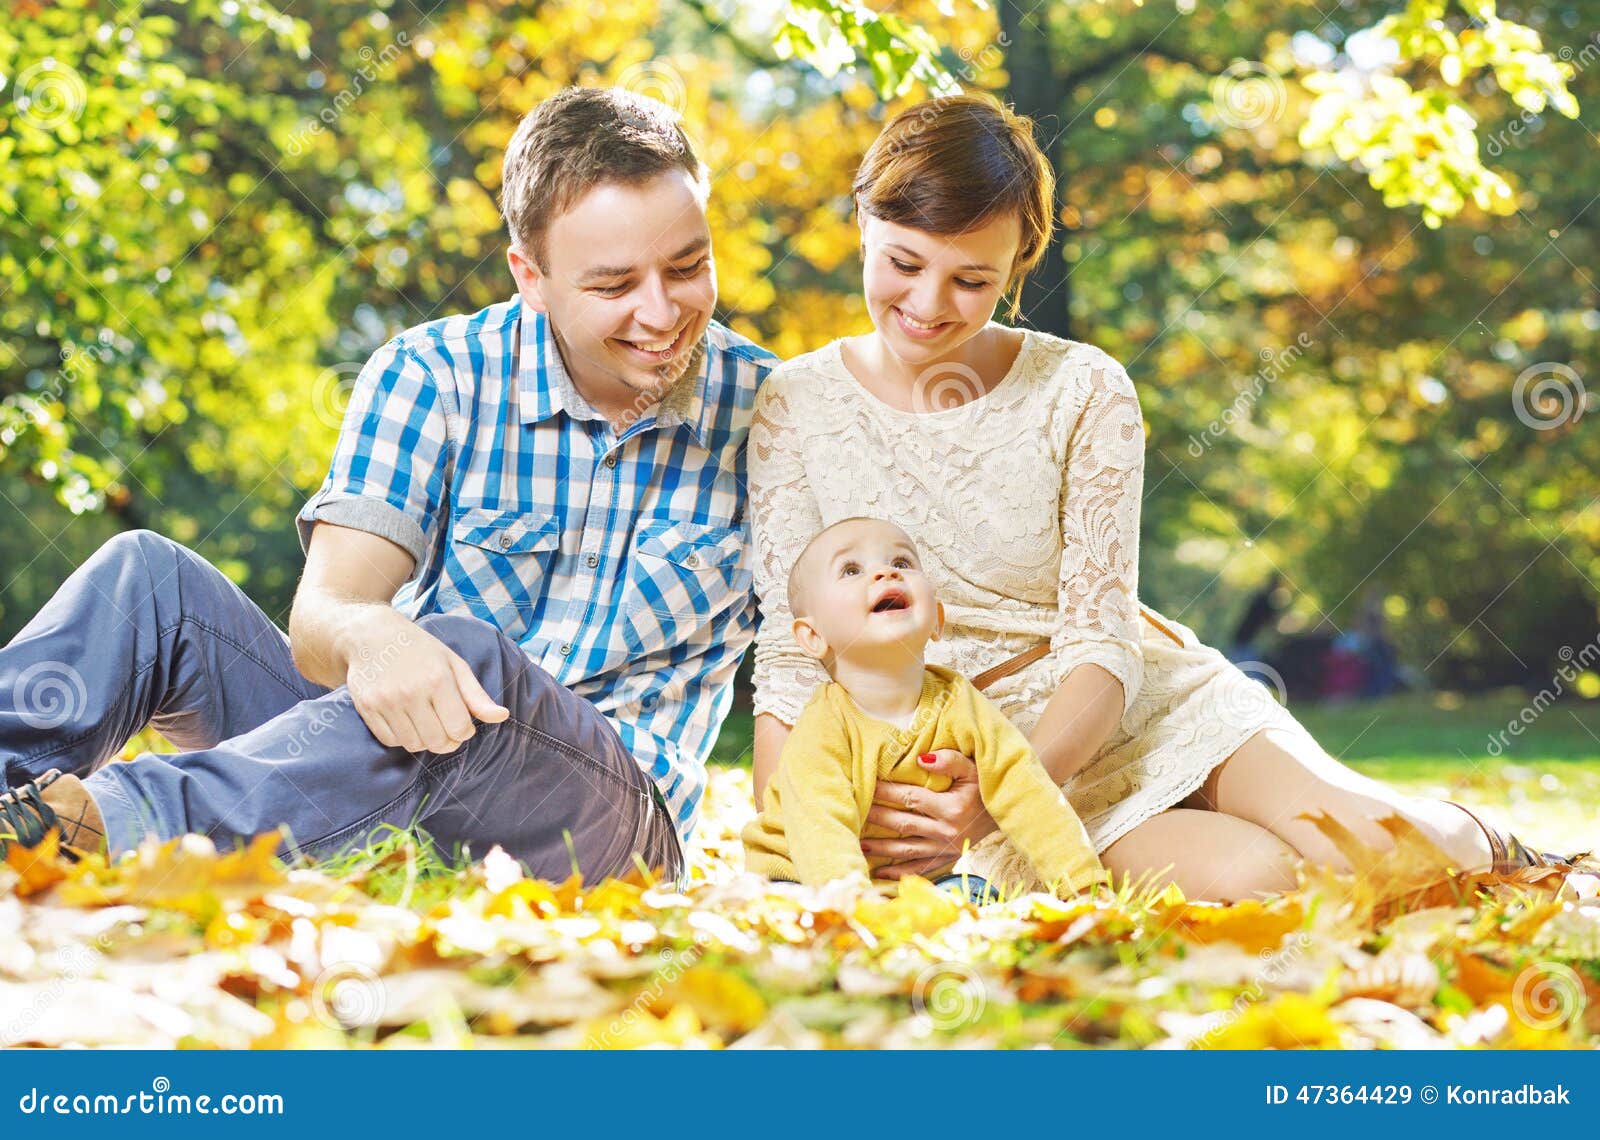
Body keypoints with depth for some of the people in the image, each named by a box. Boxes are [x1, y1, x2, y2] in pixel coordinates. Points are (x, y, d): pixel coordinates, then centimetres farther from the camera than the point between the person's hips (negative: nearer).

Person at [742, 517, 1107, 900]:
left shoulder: (958, 704, -7)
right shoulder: (824, 726, -21)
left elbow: (1030, 798, -8)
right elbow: (819, 830, -35)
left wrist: (1086, 885, -18)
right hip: (801, 879, -4)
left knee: (977, 890, -20)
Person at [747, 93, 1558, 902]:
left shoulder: (1083, 392, -7)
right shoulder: (796, 407, -6)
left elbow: (1105, 647, -11)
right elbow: (791, 650, -7)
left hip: (1153, 705, 1)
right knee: (1248, 879, -28)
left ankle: (1481, 847, 17)